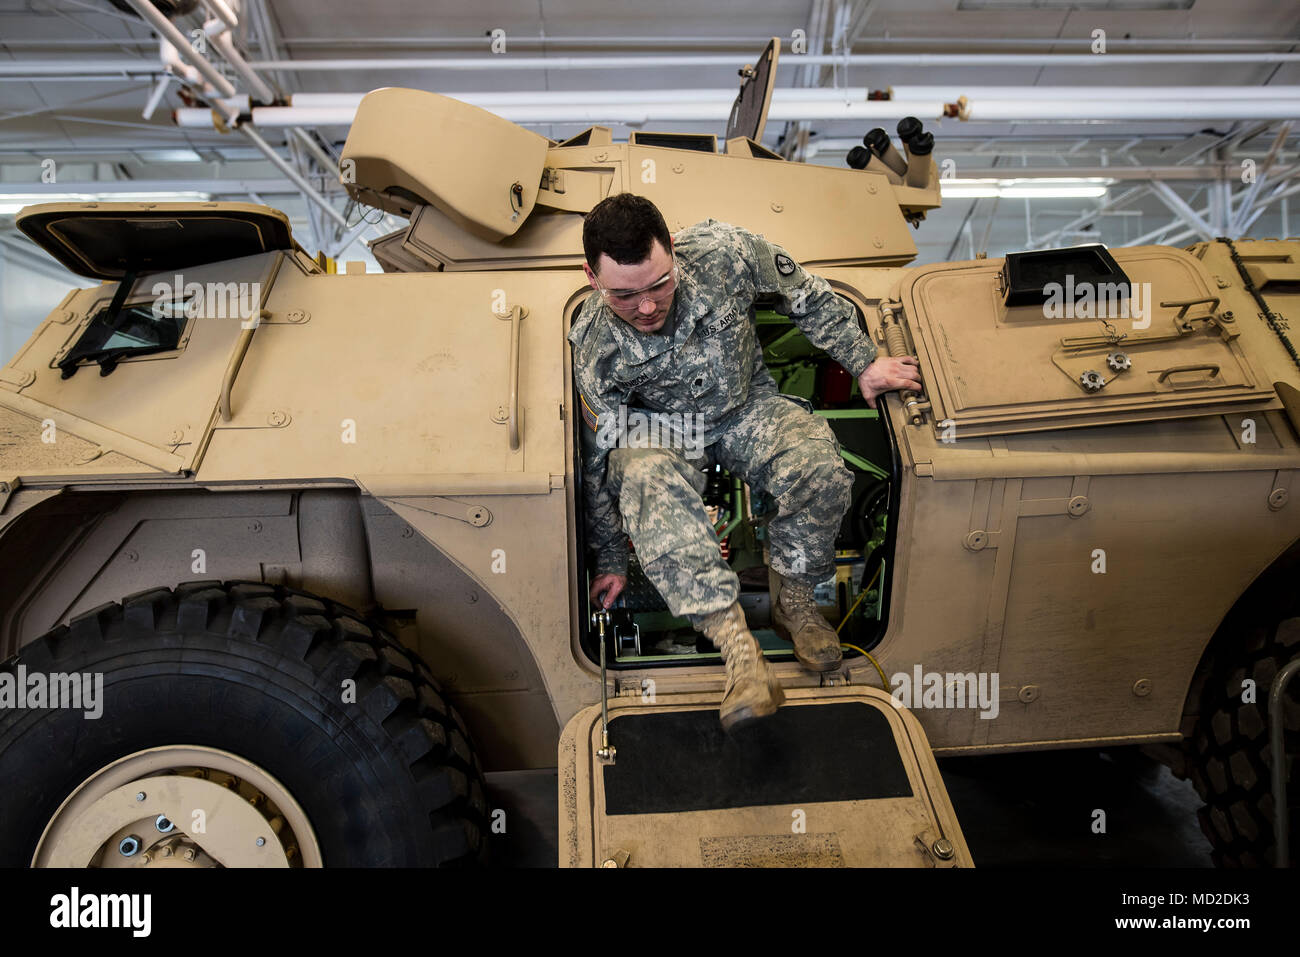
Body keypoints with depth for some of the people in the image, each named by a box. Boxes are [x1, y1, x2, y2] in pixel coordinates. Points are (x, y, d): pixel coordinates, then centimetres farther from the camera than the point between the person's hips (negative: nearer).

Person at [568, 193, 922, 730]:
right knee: (642, 476, -38)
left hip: (749, 409, 1)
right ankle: (736, 644, -40)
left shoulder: (724, 253, -23)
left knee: (819, 464, -31)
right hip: (665, 434, -1)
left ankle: (794, 600, -5)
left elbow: (808, 297, -2)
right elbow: (599, 461, -10)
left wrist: (864, 363, -1)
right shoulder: (595, 349, -22)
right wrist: (611, 560, -3)